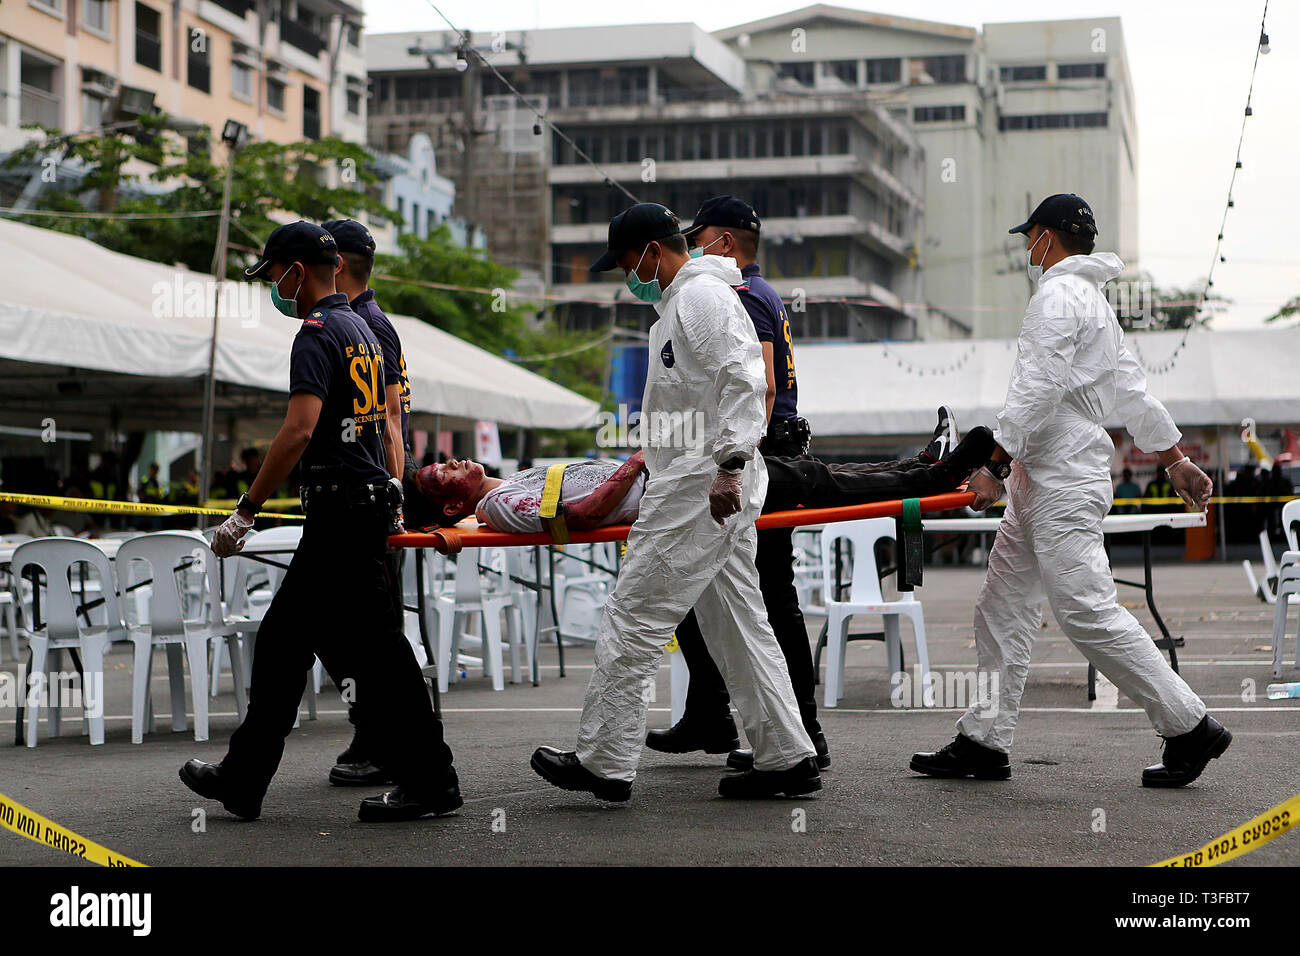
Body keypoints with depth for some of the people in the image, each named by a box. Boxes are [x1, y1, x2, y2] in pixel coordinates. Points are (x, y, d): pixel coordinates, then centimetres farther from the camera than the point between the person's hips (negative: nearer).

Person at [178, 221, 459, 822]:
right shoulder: (362, 330, 18)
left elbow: (299, 430, -23)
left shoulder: (317, 333, -12)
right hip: (371, 500, 10)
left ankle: (430, 782, 0)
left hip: (341, 511, -10)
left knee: (371, 649, -5)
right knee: (283, 637, 13)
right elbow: (384, 423, 24)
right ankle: (242, 780, 18)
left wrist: (246, 511, -21)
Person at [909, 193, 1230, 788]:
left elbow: (1037, 391, -19)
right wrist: (1175, 459, 23)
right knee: (1002, 606, 9)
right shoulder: (1094, 300, 22)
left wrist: (995, 465, -18)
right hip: (1041, 483, 11)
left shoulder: (1057, 295, -10)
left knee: (1088, 612, -12)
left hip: (1063, 483, -11)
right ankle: (984, 740, 11)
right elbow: (1130, 389, 23)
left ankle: (1190, 727, -5)